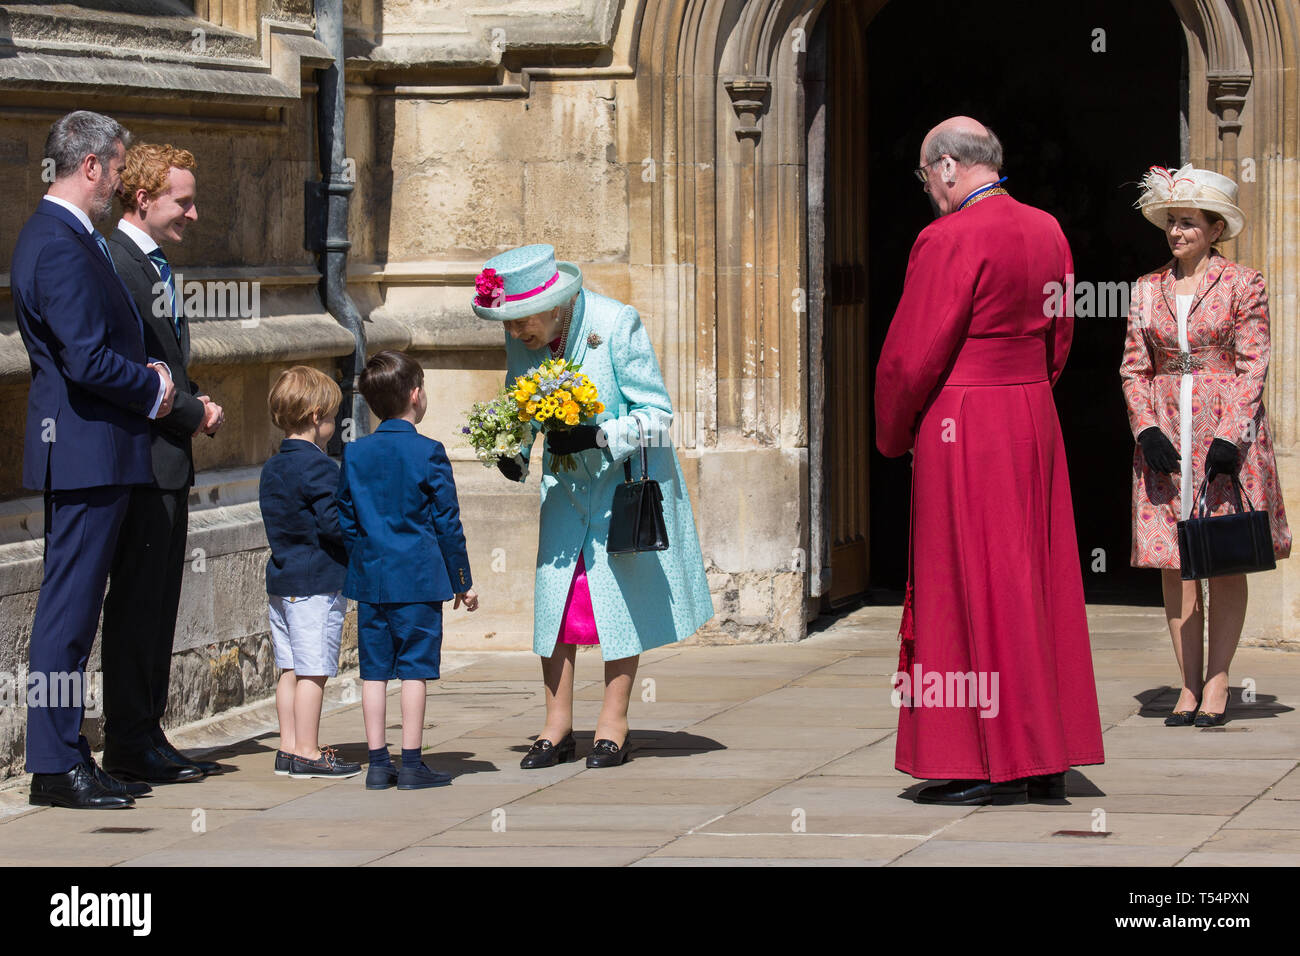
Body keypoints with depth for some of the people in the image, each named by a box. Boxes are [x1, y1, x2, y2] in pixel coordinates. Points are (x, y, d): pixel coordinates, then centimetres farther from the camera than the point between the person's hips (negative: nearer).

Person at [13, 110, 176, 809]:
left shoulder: (63, 236, 17)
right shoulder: (61, 246, -17)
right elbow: (89, 360, -24)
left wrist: (148, 382, 8)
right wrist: (152, 387, -8)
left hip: (92, 452, 11)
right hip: (87, 451, -11)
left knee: (73, 606, 13)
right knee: (69, 607, -6)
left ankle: (65, 757, 18)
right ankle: (56, 768, -3)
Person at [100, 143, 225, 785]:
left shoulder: (153, 265, 18)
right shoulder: (118, 264, -15)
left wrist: (197, 405, 7)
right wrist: (193, 413, -9)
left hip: (168, 463, 10)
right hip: (142, 460, -10)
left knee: (157, 604, 12)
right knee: (136, 600, -6)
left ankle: (147, 737, 18)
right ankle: (130, 745, -2)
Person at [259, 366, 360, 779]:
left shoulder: (272, 468, 12)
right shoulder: (319, 467, -15)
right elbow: (335, 523, -20)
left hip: (281, 580, 9)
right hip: (319, 582, -9)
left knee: (290, 668, 12)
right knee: (313, 670, -5)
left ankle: (289, 746, 15)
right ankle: (307, 752, -3)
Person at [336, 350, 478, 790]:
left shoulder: (355, 453, 5)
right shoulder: (427, 453, -8)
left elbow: (345, 522, 10)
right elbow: (447, 523, -4)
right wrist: (462, 581, 4)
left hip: (369, 577, 4)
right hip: (418, 577, -4)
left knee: (374, 670, 7)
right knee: (414, 669, -1)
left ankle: (377, 762, 8)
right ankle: (412, 763, -1)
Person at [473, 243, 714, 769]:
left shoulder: (616, 325, -23)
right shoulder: (523, 339, -9)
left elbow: (656, 414, -18)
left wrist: (598, 437, -33)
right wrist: (513, 453, -12)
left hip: (627, 477, -4)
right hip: (568, 481, 4)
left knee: (619, 594, -3)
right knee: (554, 590, -2)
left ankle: (614, 724, 7)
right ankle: (557, 725, 5)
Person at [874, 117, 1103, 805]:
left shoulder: (948, 239, -16)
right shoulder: (1046, 232, 7)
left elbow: (910, 358, -14)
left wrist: (892, 436, 1)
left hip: (963, 431, -8)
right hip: (1035, 419, 8)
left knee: (973, 586, -2)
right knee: (1035, 585, 11)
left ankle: (996, 768, 0)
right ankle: (1047, 760, 15)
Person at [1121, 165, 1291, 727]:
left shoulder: (1241, 285, -1)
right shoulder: (1148, 290, 10)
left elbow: (1252, 366, -5)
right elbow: (1134, 366, 10)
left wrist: (1229, 438, -13)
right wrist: (1146, 428, -6)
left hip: (1227, 431, -3)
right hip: (1164, 434, 3)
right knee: (1173, 561, 0)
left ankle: (1216, 682, 3)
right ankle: (1189, 685, 3)